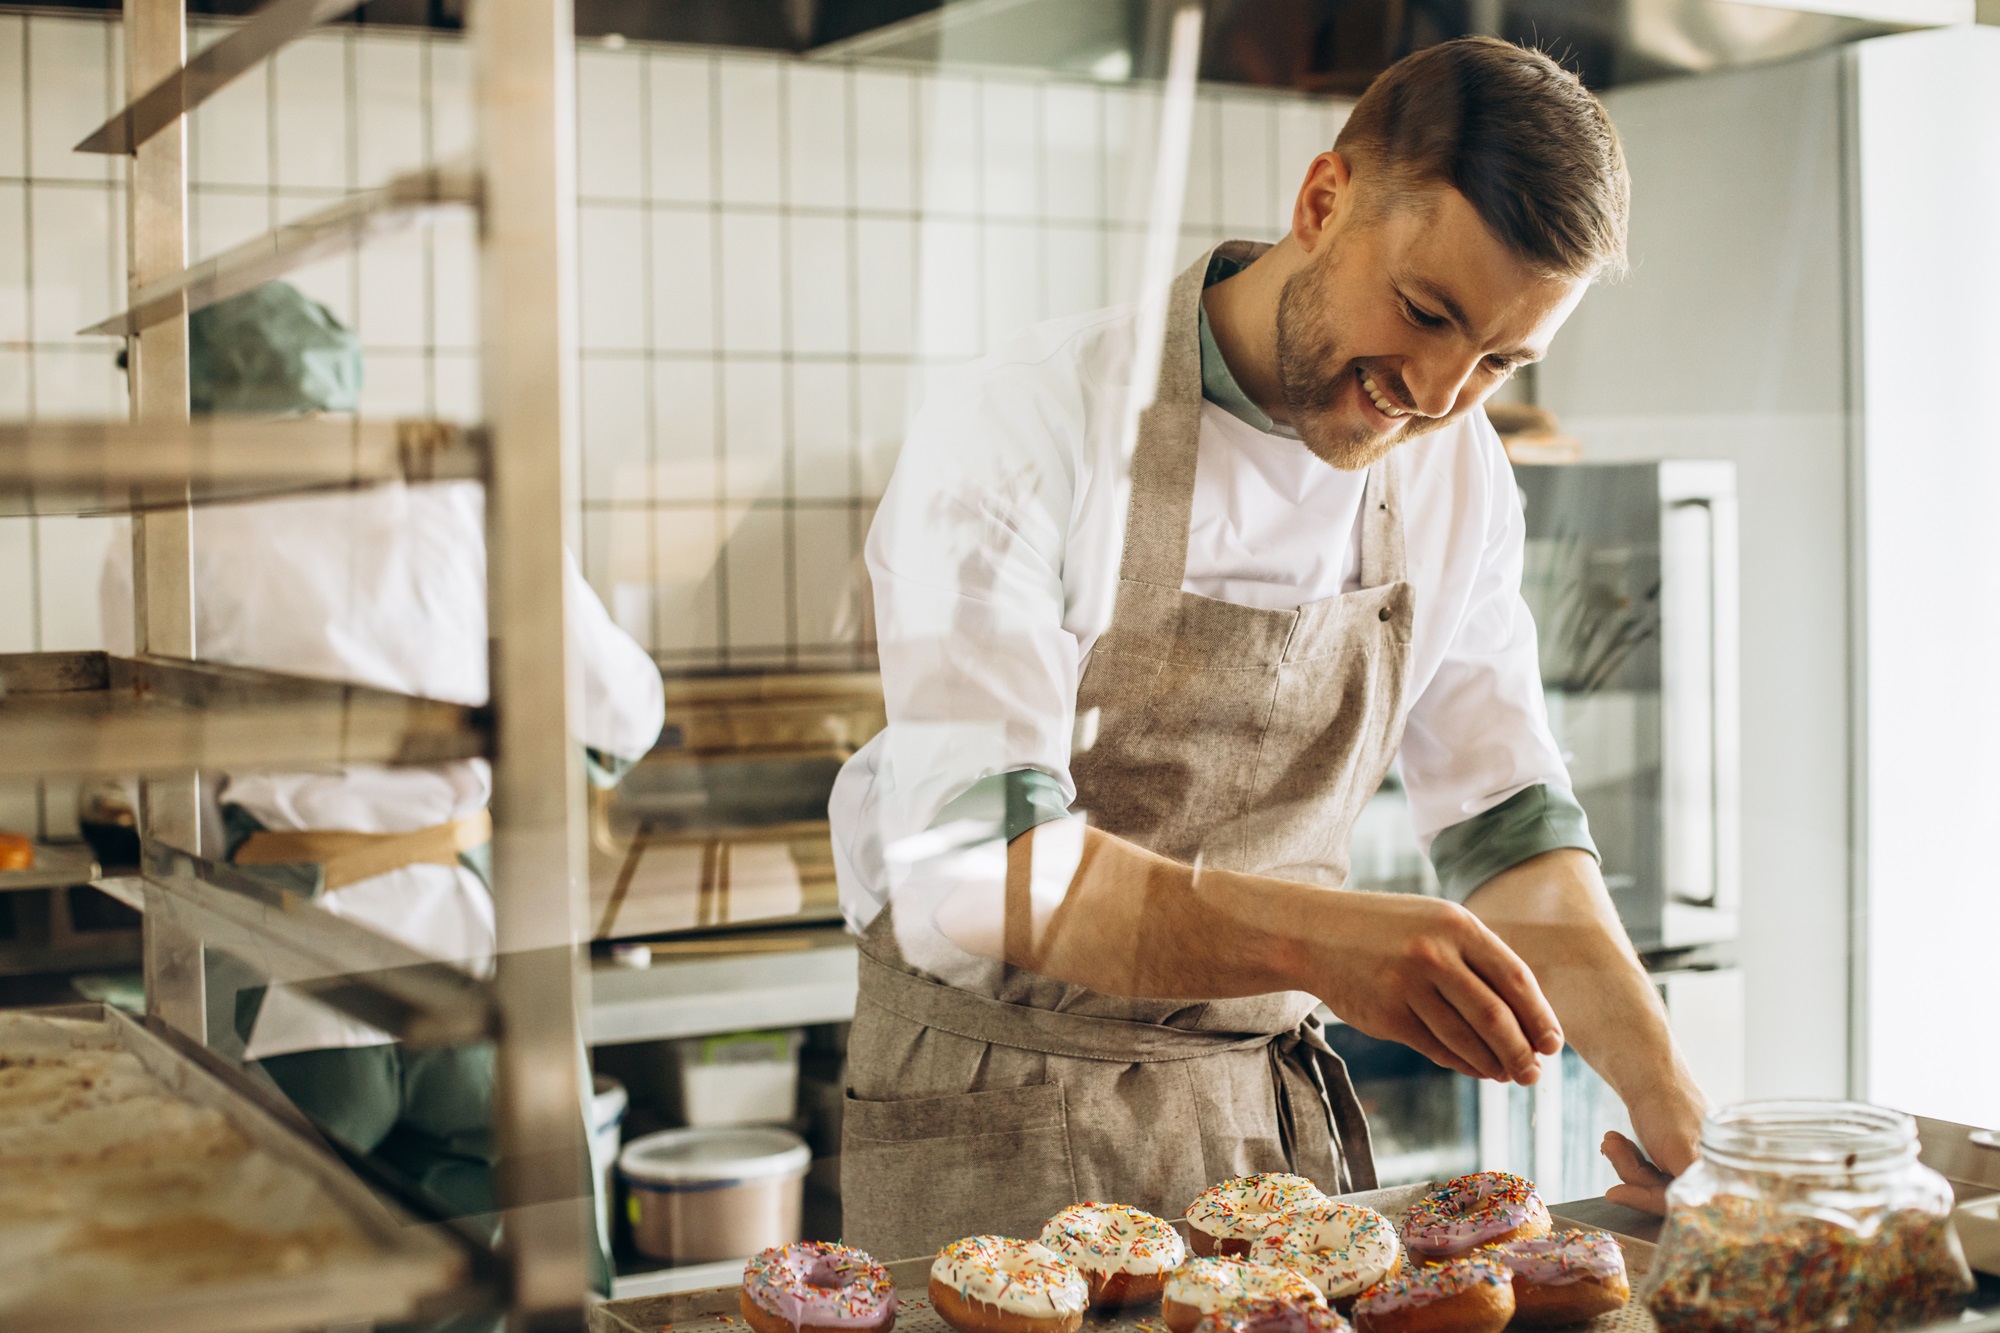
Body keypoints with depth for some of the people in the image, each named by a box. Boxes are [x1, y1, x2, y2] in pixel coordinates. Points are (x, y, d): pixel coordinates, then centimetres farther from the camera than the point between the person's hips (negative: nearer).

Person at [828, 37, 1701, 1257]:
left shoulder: (1458, 473, -1)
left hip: (1277, 1109, 5)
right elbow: (967, 871, -30)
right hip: (997, 1122, -5)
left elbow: (1505, 826, 5)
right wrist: (1312, 937, -43)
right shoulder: (1021, 428, -21)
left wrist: (1677, 1114, -7)